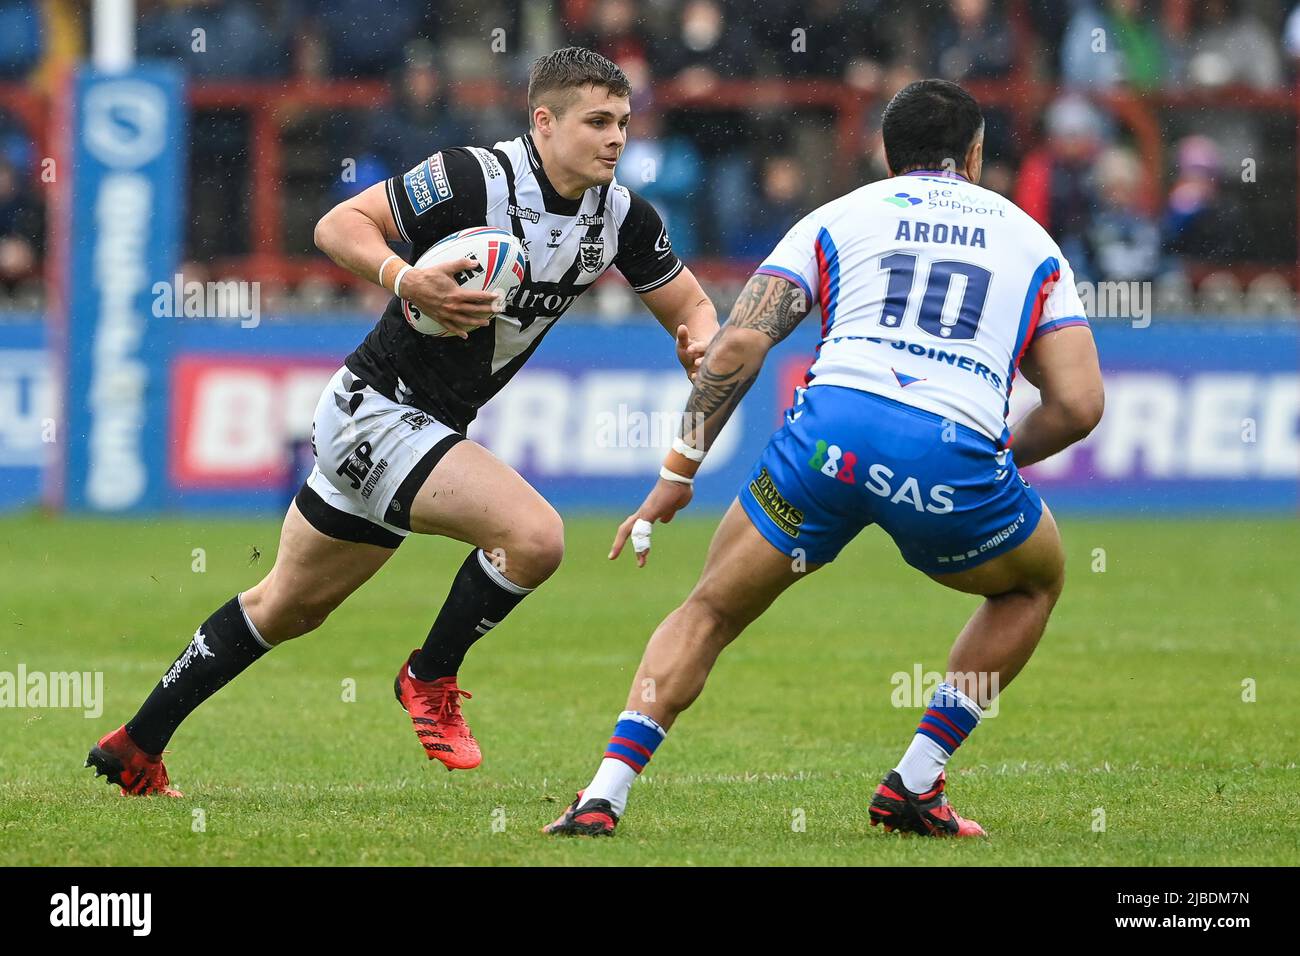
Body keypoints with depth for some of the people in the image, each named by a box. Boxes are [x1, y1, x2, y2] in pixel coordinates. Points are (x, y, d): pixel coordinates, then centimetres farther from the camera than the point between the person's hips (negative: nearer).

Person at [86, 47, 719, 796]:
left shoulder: (622, 216, -1)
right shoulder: (473, 179, -21)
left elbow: (689, 303, 8)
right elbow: (338, 224, -17)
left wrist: (701, 339, -15)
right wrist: (406, 280, -34)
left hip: (431, 426, 8)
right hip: (375, 411, -8)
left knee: (287, 607, 19)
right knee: (535, 535, -24)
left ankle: (135, 750, 32)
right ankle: (430, 679, 1)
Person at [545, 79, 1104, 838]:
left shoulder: (838, 218, 23)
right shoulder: (1032, 242, 25)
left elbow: (737, 346, 9)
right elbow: (1079, 404, 13)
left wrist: (679, 474, 15)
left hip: (833, 429, 1)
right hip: (957, 453, 0)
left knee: (710, 613, 19)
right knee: (1037, 582, 31)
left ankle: (604, 796, 2)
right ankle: (915, 784, 22)